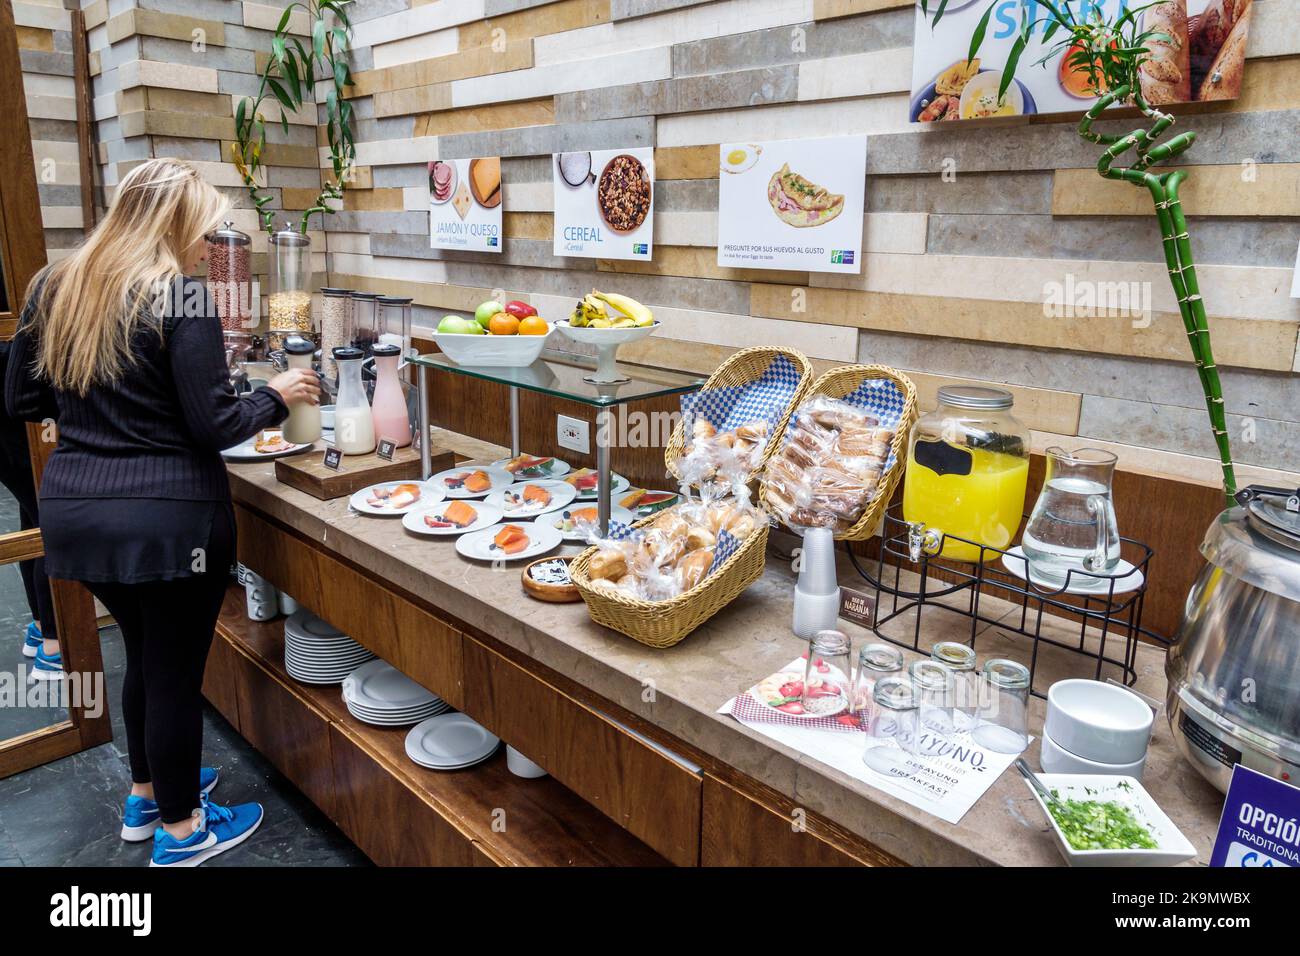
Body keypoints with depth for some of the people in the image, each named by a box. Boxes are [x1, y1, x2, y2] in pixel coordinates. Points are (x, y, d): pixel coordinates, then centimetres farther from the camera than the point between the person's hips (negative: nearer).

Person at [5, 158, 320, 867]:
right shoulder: (179, 296, -13)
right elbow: (215, 426, -15)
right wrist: (277, 396, 0)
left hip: (73, 508, 7)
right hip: (166, 515, -7)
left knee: (145, 652, 24)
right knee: (176, 669, 9)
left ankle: (146, 795, 43)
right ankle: (180, 831, 27)